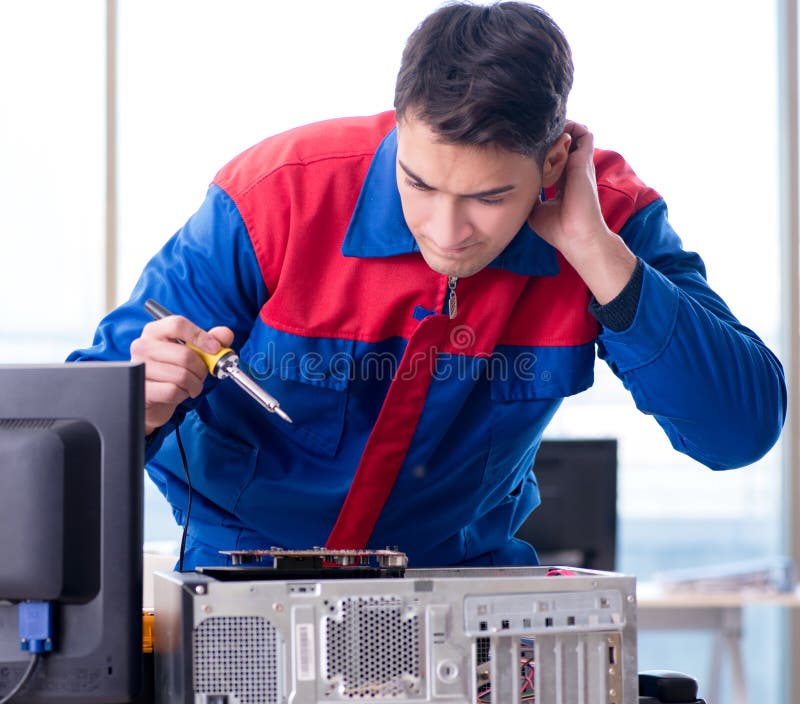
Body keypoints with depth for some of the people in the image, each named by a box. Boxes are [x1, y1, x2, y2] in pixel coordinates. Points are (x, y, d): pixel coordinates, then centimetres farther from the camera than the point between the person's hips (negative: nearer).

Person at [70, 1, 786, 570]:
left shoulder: (608, 214, -16)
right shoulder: (276, 197, -21)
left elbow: (743, 429, -24)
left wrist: (595, 252, -31)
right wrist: (143, 405, -40)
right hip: (246, 569, -1)